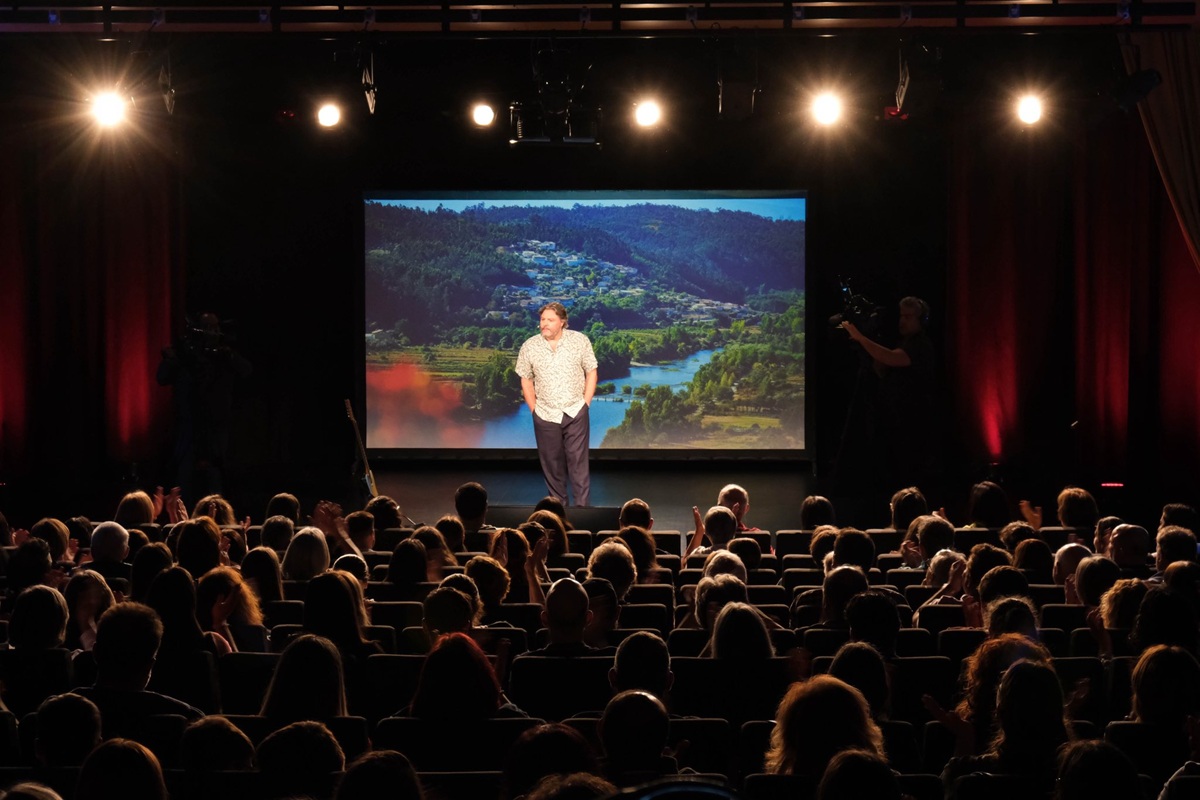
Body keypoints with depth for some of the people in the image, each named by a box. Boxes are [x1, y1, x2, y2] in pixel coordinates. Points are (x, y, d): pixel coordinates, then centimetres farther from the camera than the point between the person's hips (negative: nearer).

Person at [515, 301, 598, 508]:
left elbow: (591, 372, 1)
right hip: (545, 416, 2)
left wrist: (585, 404, -4)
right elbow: (526, 380, 7)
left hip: (575, 413, -2)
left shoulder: (580, 341, -4)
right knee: (551, 462, 8)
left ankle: (582, 506, -1)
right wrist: (534, 410, 2)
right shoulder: (529, 346, -1)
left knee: (578, 461, -3)